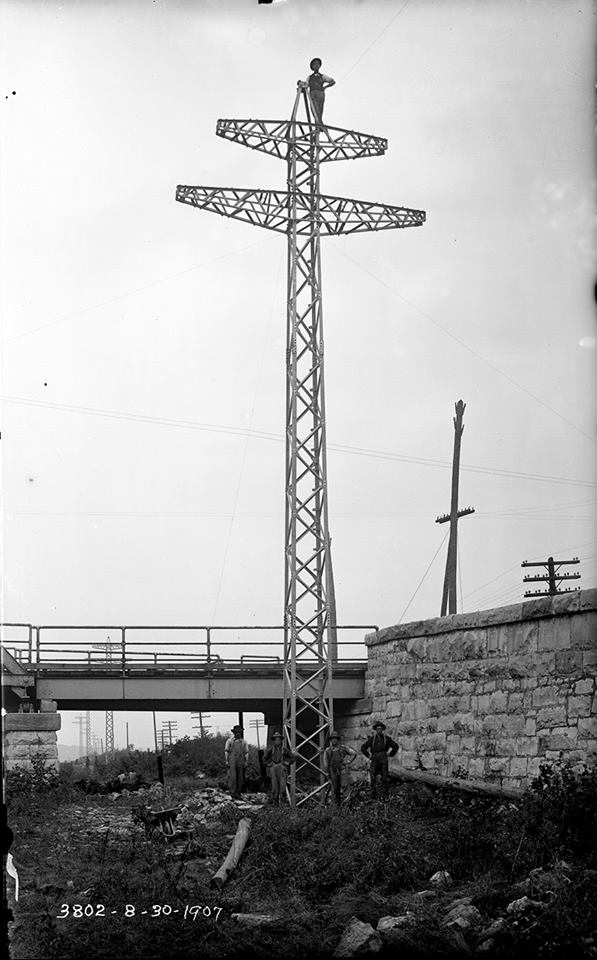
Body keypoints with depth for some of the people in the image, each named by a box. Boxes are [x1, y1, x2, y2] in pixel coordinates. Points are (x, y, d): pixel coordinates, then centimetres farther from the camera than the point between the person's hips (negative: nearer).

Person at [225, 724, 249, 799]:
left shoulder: (244, 742, 14)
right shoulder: (229, 741, 9)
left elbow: (246, 753, 10)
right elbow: (226, 751, 6)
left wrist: (246, 762, -1)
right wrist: (227, 761, -3)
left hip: (241, 762, 2)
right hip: (232, 761, -2)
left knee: (240, 778, 0)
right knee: (232, 777, -12)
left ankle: (238, 794, 7)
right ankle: (232, 794, -13)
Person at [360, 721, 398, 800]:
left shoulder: (386, 738, 7)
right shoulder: (372, 738, 6)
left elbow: (395, 746, 18)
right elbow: (363, 748, 9)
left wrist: (390, 754, 11)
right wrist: (369, 756, 4)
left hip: (384, 760, 0)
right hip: (375, 760, 0)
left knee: (385, 779, -2)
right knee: (373, 779, -5)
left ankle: (385, 796, 3)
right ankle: (373, 796, -1)